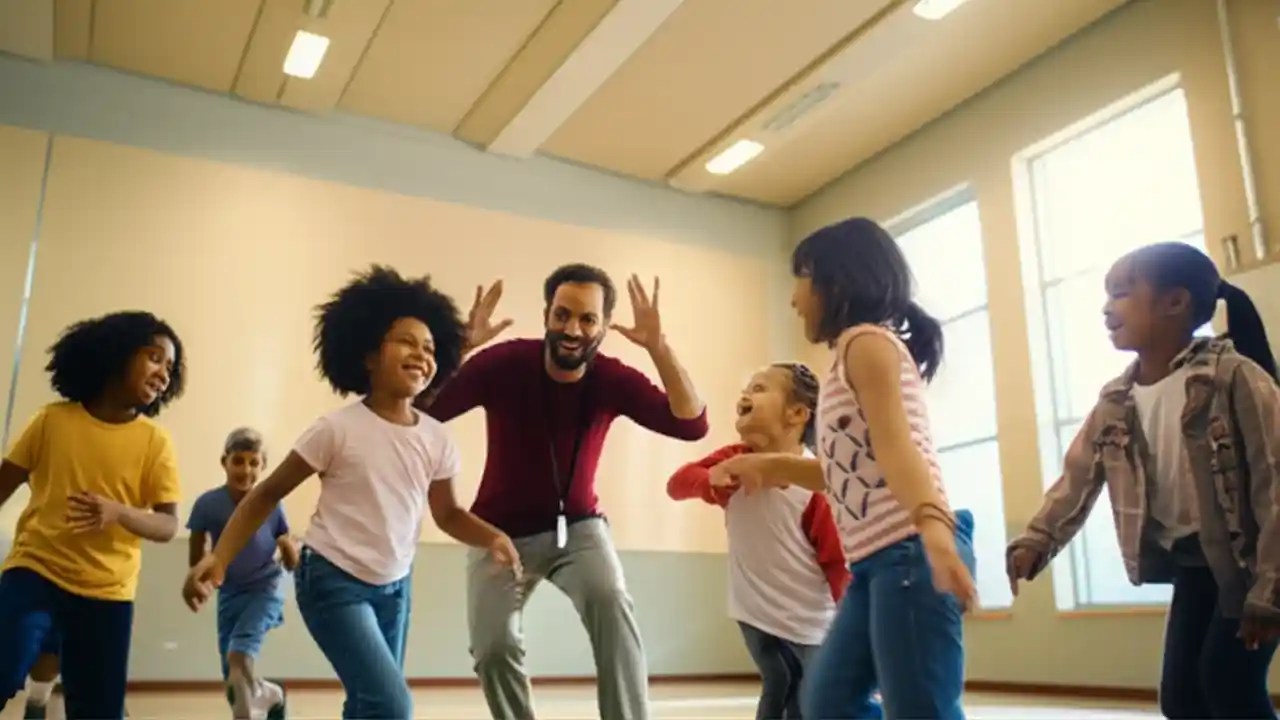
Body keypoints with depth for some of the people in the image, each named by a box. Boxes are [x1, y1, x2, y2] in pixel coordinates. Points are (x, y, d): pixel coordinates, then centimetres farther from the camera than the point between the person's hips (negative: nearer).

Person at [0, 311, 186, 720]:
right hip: (35, 571, -1)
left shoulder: (155, 441, -2)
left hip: (107, 592, 1)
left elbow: (168, 526, -5)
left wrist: (118, 512, -25)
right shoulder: (53, 419, -3)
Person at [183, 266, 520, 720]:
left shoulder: (436, 439, -5)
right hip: (333, 581, -6)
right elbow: (267, 495, -8)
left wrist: (493, 537, -13)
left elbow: (447, 514, 7)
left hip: (395, 586, 6)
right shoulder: (339, 429, -17)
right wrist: (218, 559, -20)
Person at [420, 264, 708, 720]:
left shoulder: (614, 380, -15)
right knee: (493, 646, -13)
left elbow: (693, 425, -25)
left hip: (578, 526, 1)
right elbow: (423, 411, -27)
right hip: (502, 531, 0)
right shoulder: (504, 364, -21)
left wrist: (658, 346, -33)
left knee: (611, 602, -27)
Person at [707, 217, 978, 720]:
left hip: (910, 554, -10)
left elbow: (895, 444, -24)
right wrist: (770, 465, 27)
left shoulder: (867, 341, -6)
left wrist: (934, 527, -39)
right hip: (877, 562, 10)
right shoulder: (853, 357, 23)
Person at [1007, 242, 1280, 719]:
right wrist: (1035, 542, -20)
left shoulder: (1233, 376, -20)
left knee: (1227, 681, -14)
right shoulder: (1115, 402, -1)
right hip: (1193, 562, 6)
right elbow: (1077, 476, -5)